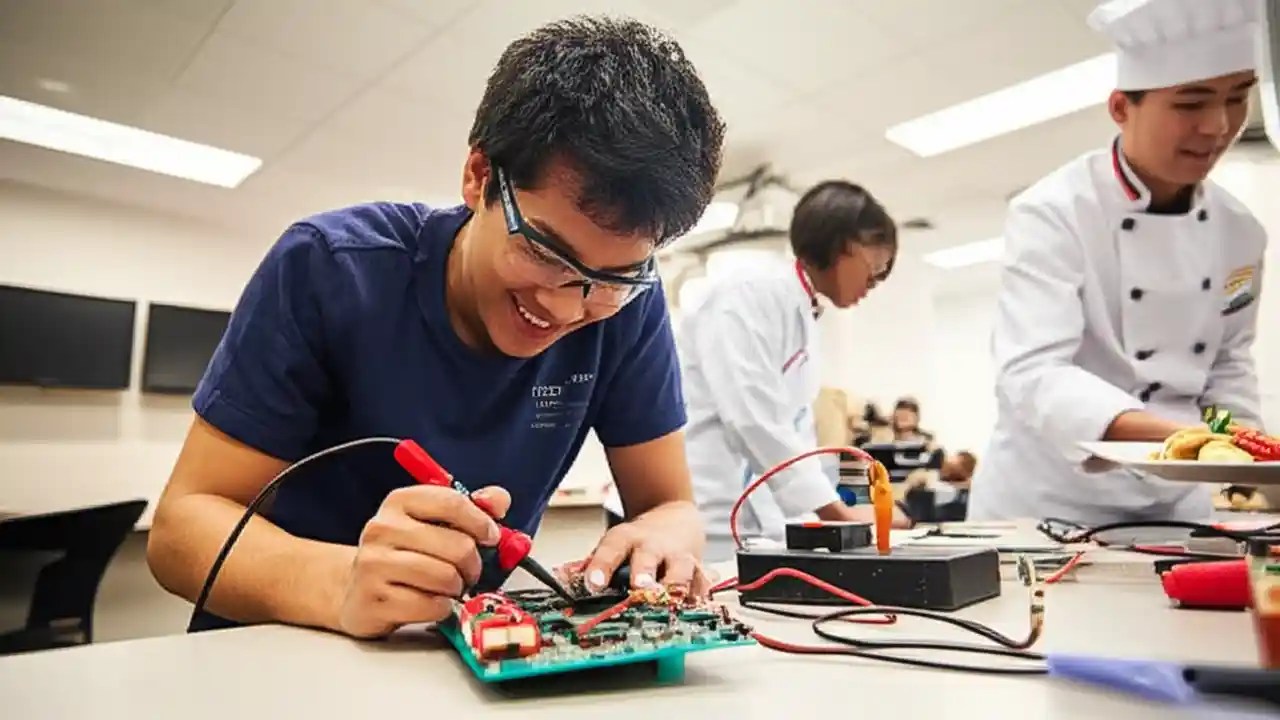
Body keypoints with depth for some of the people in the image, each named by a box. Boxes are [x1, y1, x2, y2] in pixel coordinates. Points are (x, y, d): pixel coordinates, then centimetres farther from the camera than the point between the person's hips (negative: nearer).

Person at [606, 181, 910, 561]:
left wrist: (836, 513, 7)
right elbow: (753, 421, -21)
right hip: (689, 522, -8)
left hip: (746, 524, 9)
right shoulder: (747, 297, -12)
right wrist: (837, 512, -15)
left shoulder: (805, 323, 15)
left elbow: (795, 431, 14)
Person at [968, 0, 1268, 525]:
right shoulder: (1052, 213, -18)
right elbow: (1028, 375, -28)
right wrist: (1172, 432, -39)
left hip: (1176, 500, 6)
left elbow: (1226, 366, 13)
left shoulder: (1240, 232, 2)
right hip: (1048, 500, -5)